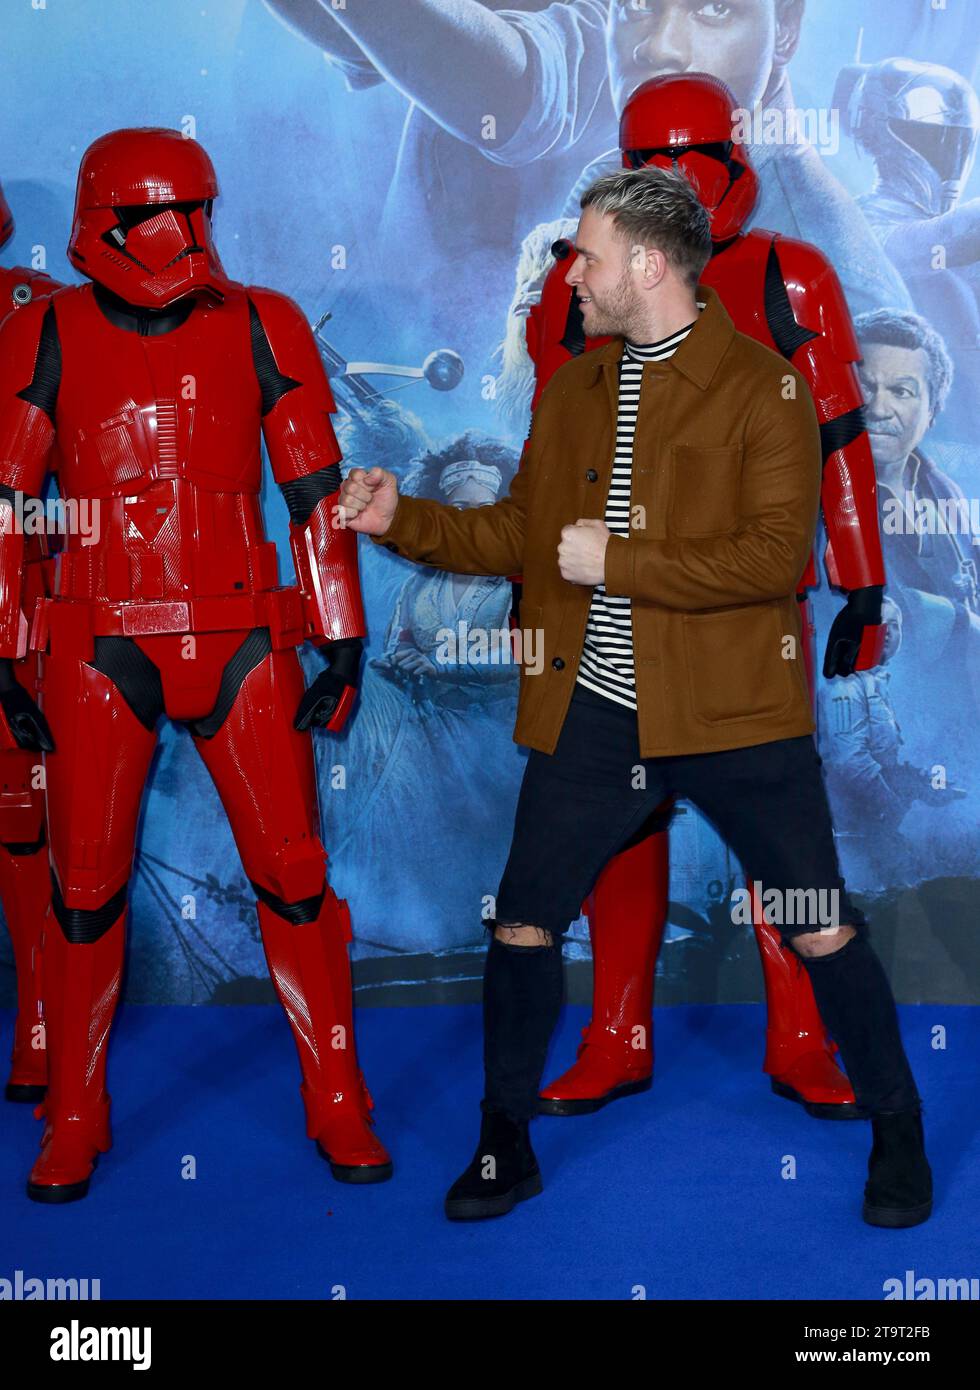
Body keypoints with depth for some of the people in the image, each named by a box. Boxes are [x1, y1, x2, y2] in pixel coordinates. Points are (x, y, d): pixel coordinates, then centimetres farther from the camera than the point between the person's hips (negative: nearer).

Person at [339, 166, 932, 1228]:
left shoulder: (761, 386, -7)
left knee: (820, 931, 2)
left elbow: (780, 553, -17)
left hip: (730, 708, -5)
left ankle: (898, 1139, 24)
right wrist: (402, 519, 7)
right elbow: (517, 534, 18)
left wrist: (617, 563, -17)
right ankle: (505, 1147, 26)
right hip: (592, 712, 5)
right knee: (523, 925, 7)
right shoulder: (570, 389, 13)